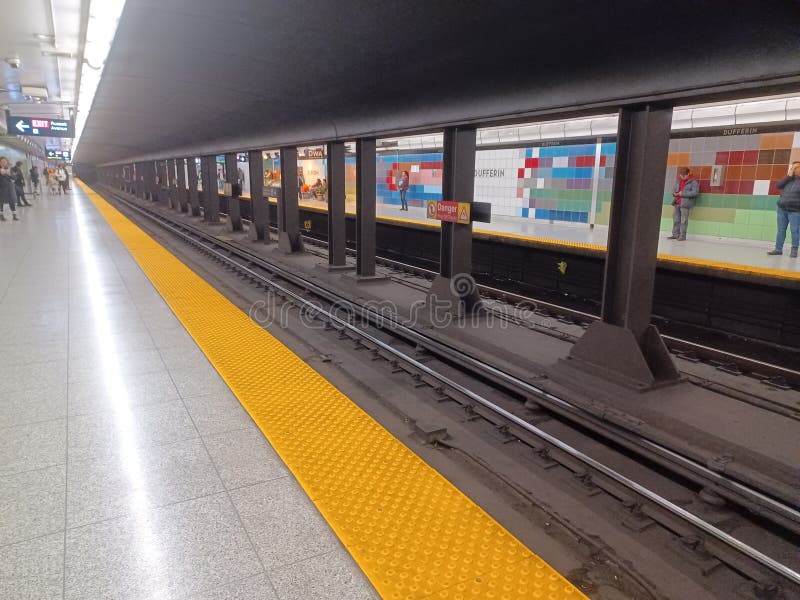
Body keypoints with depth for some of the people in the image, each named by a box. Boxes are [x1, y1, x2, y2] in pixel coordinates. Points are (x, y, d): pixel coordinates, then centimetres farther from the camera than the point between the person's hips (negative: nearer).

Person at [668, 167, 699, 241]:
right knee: (676, 219, 10)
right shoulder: (678, 181, 16)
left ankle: (682, 236, -2)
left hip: (685, 203, -7)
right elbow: (674, 189, 26)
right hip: (677, 203, 7)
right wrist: (674, 193, 2)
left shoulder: (693, 182, -4)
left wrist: (683, 194, -17)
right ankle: (675, 234, 18)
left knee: (683, 220, -6)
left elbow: (695, 192, -14)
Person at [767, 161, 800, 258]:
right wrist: (789, 176, -6)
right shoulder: (788, 179, 12)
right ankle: (778, 249, 11)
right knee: (781, 230, 6)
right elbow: (777, 186, -1)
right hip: (782, 209, 5)